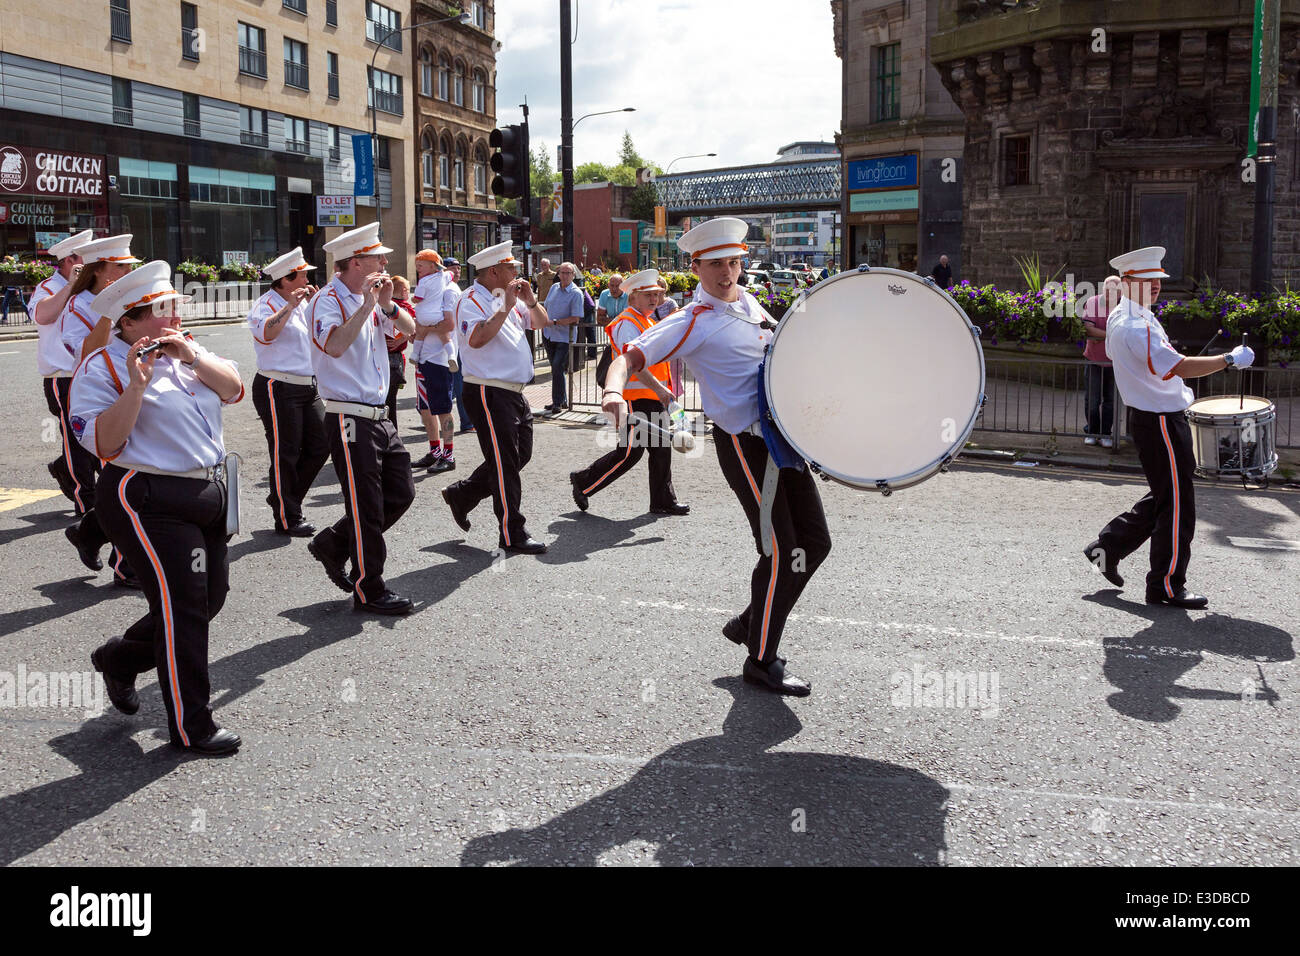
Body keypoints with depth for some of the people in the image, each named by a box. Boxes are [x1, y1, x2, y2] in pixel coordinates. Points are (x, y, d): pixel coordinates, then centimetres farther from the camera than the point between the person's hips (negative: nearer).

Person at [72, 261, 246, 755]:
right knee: (182, 603, -8)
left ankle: (120, 658, 36)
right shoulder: (102, 367, -8)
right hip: (148, 502, -8)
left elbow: (233, 389, 2)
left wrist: (192, 356, -12)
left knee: (210, 598, 13)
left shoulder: (188, 350, 13)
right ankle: (191, 727, 4)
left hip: (208, 493, 8)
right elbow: (104, 443, -17)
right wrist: (136, 386, -25)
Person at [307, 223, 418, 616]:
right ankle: (368, 591, 12)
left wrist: (387, 305, -3)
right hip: (350, 418, -9)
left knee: (401, 493, 14)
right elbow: (335, 345, -29)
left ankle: (332, 544, 28)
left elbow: (409, 330, 14)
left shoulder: (369, 298, 12)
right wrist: (367, 306, -27)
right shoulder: (329, 300, -12)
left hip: (378, 416, 9)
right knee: (366, 506, -1)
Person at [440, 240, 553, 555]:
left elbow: (541, 322, 24)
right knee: (504, 462, -5)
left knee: (519, 456, 15)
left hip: (513, 393, 9)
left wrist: (531, 300, 5)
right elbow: (476, 338, -27)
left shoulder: (507, 299, 16)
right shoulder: (472, 301, -10)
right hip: (488, 393, -9)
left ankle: (462, 494, 29)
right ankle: (512, 534, 2)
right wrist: (506, 307, -22)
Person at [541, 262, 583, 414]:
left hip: (564, 337, -6)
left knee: (558, 367, -14)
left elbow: (575, 319, -17)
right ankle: (562, 400, 23)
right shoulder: (554, 287, 9)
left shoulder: (576, 293, -11)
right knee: (555, 368, 12)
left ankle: (558, 402, -6)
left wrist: (554, 322, -19)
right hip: (549, 334, 6)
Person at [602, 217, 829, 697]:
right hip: (744, 444, -8)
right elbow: (631, 355, -21)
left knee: (814, 542, 10)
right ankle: (762, 660, 9)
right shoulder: (693, 323, -11)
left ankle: (749, 623, 26)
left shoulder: (747, 302, 13)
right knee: (781, 551, -7)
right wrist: (614, 390, -41)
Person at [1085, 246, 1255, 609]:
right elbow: (1179, 367, -31)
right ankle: (1167, 586, 7)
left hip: (1148, 416, 10)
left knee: (1163, 497, 20)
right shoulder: (1137, 327, -23)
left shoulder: (1118, 318, 10)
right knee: (1178, 505, -2)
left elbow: (1112, 353, 27)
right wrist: (1230, 360, -25)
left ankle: (1109, 545, 23)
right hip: (1161, 422, -10)